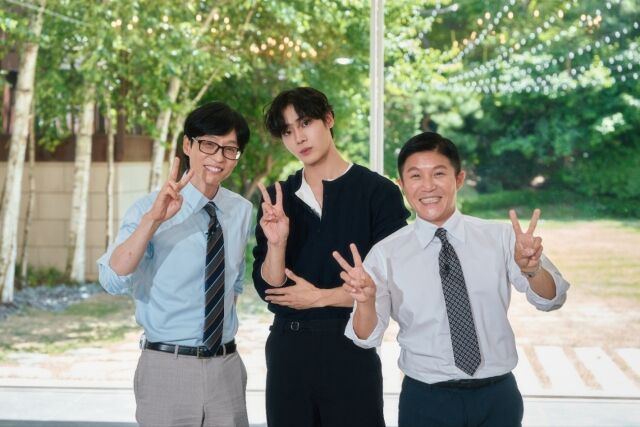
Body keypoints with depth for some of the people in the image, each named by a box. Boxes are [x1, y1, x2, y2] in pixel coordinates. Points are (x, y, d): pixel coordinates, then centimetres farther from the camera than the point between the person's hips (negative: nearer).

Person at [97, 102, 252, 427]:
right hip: (167, 367, -4)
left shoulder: (242, 211, 4)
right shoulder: (149, 209, -9)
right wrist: (153, 219, -32)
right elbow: (113, 280, -23)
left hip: (226, 366, 4)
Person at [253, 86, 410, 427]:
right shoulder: (277, 199, 5)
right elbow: (270, 290, 1)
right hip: (288, 348, 3)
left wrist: (320, 297, -6)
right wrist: (276, 242, -15)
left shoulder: (378, 192, -6)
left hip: (351, 346, -3)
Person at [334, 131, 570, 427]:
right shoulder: (386, 253, -5)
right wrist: (365, 300, -31)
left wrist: (531, 268, -30)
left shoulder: (500, 237, -2)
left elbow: (550, 300, -8)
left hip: (497, 395, 1)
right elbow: (367, 338, -9)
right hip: (426, 401, -1)